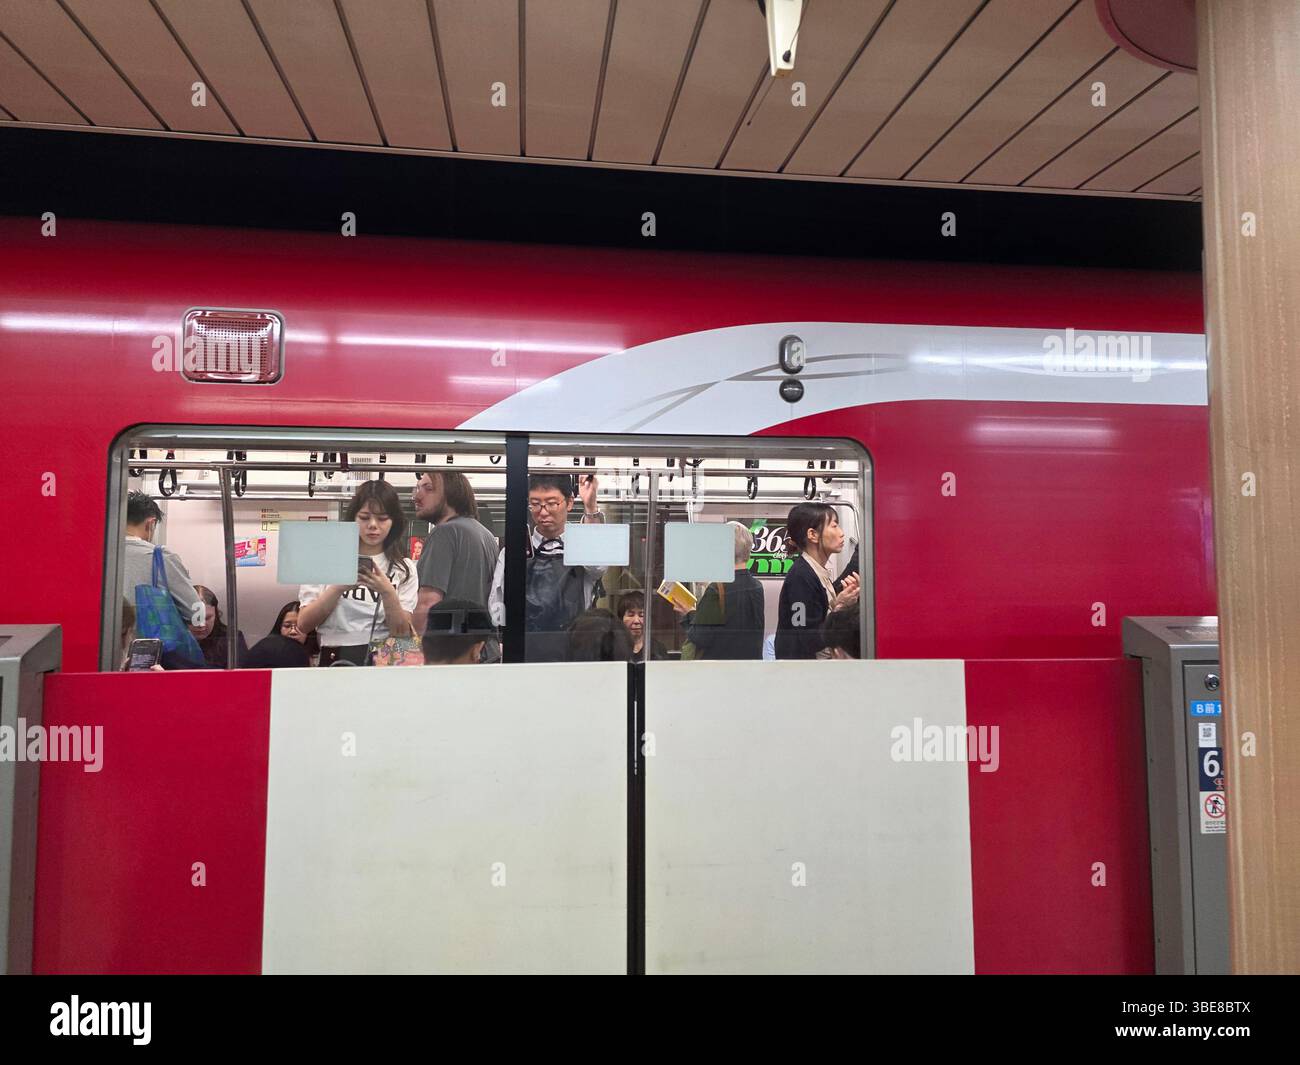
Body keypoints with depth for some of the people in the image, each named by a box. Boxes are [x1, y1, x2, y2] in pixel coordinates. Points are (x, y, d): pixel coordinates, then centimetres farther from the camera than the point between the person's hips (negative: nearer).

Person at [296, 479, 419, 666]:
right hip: (335, 658, 0)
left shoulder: (404, 569, 9)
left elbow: (403, 634, 0)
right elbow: (304, 625, 2)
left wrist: (388, 592, -15)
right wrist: (338, 588, -10)